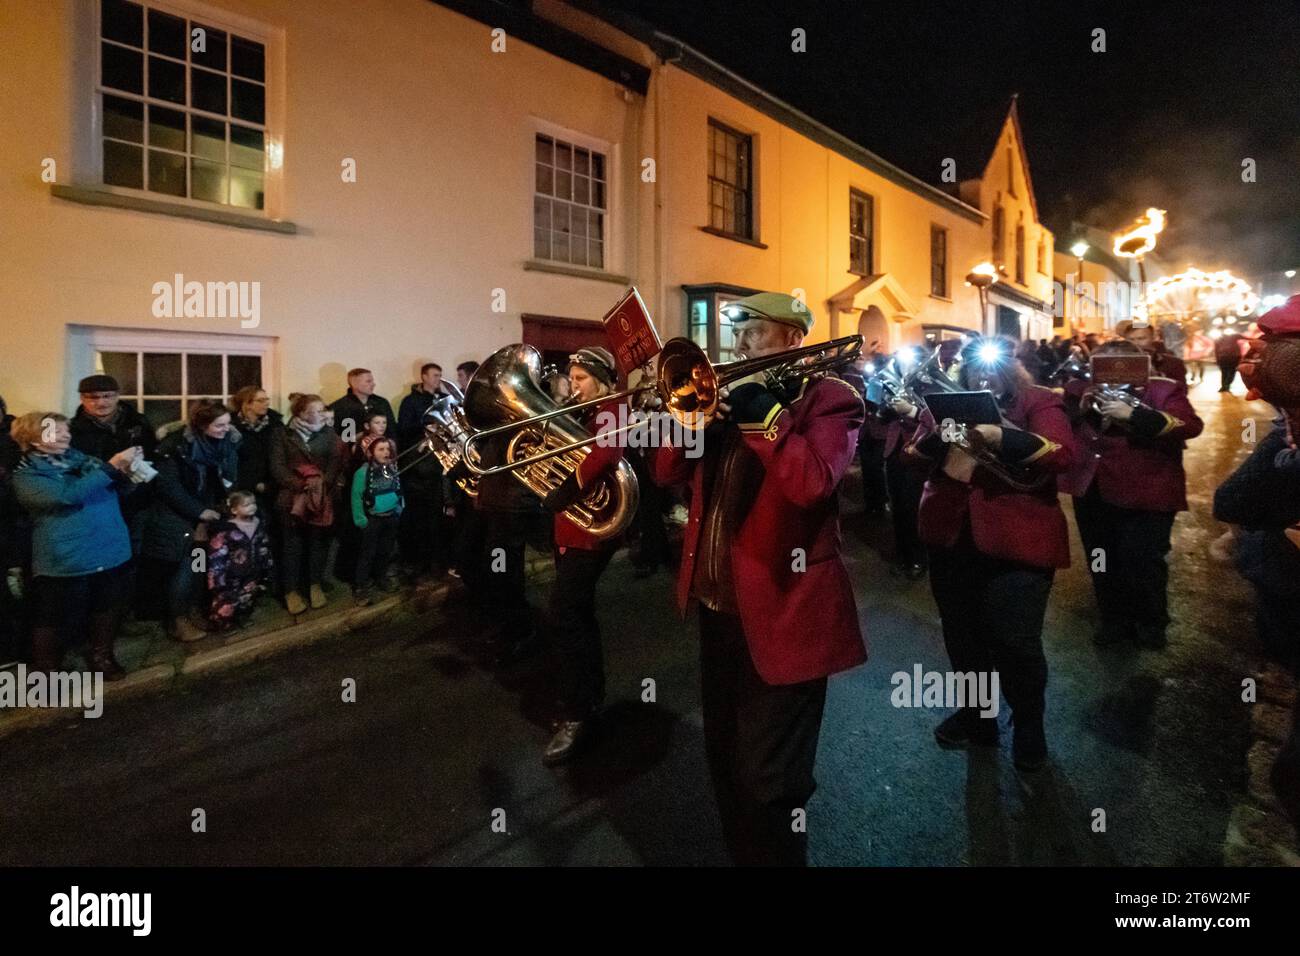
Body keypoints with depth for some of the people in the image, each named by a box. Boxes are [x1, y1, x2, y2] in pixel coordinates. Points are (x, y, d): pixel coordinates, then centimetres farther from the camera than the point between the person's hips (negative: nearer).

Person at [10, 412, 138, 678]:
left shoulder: (81, 458, 7)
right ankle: (47, 668, 30)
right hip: (64, 559, -5)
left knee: (107, 608, 18)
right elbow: (66, 495, -27)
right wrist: (112, 466, -28)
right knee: (55, 618, 9)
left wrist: (126, 473, -9)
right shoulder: (26, 475, -8)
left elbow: (116, 490, 15)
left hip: (111, 550, 5)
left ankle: (101, 655, 38)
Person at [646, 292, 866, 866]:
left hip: (782, 611, -7)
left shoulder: (831, 399, -7)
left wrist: (763, 412, -20)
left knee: (768, 780, 6)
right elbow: (665, 472, 6)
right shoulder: (730, 392, 11)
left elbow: (812, 481, -27)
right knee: (724, 760, 24)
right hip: (718, 604, 8)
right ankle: (738, 852, 47)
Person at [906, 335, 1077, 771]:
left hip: (1016, 539, -4)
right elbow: (915, 453, 5)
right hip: (953, 535, 5)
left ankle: (1029, 724, 26)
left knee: (1015, 641, -1)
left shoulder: (1039, 401, -1)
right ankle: (975, 714, 36)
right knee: (961, 634, 15)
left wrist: (1001, 437, -30)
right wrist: (939, 436, -16)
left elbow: (1063, 453, -17)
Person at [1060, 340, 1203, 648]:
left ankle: (1151, 623, 23)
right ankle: (1115, 620, 32)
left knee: (1141, 562, -2)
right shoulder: (1085, 390, 8)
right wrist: (1080, 410, -8)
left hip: (1145, 493, -5)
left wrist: (1134, 415, -28)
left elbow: (1190, 425, -19)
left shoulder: (1162, 389, -6)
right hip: (1092, 490, 5)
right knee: (1102, 562, 14)